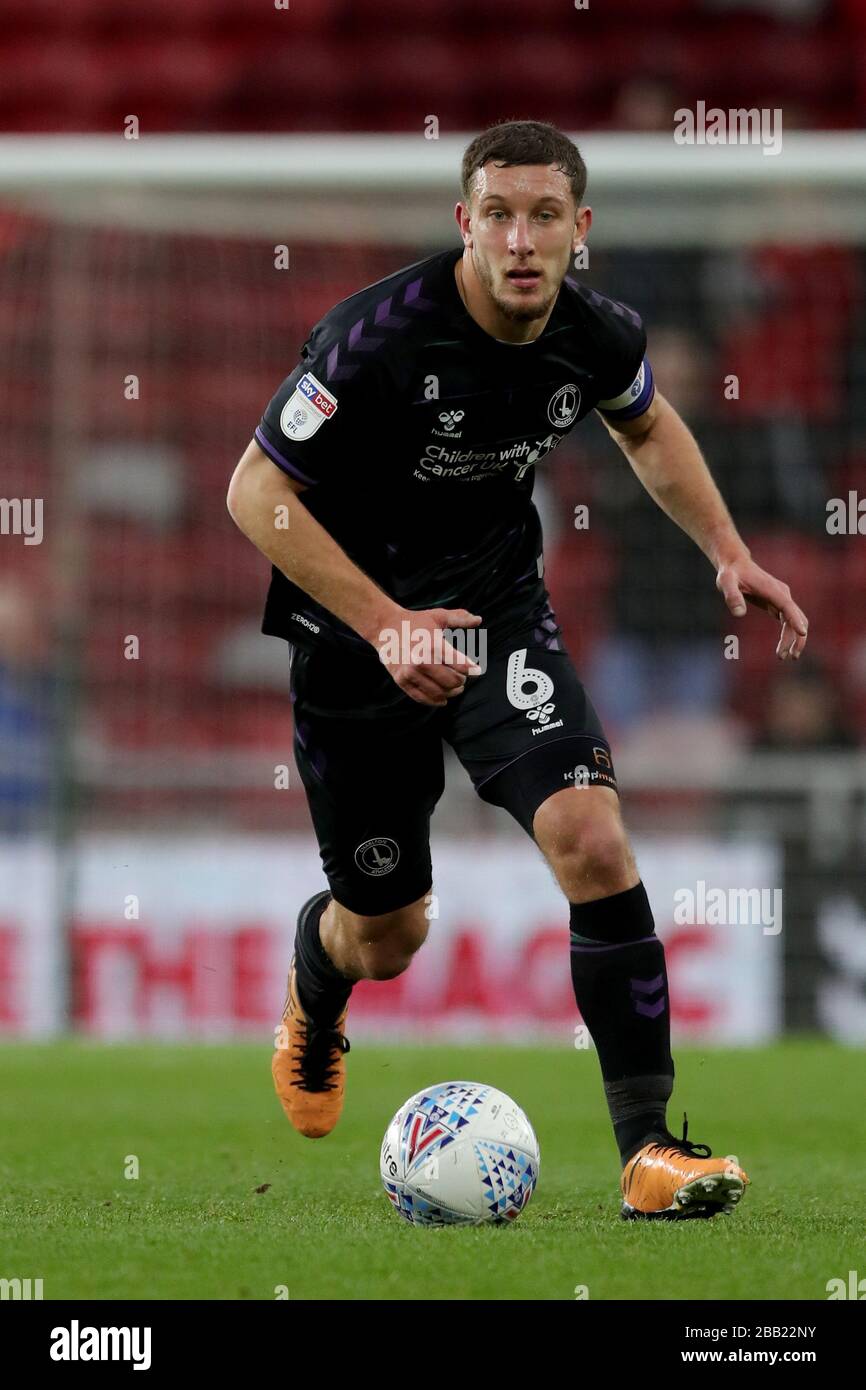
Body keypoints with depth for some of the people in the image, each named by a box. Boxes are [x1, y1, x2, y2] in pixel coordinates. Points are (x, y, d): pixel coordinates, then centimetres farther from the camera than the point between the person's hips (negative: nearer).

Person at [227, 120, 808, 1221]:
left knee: (590, 836, -23)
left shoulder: (597, 337, -12)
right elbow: (256, 491, -21)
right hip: (357, 629, -3)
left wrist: (728, 553, 2)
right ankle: (316, 987, 52)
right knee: (388, 939, 11)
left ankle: (650, 1149, -19)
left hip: (498, 609, 3)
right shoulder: (379, 338, -28)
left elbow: (648, 427, 14)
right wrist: (386, 625, -28)